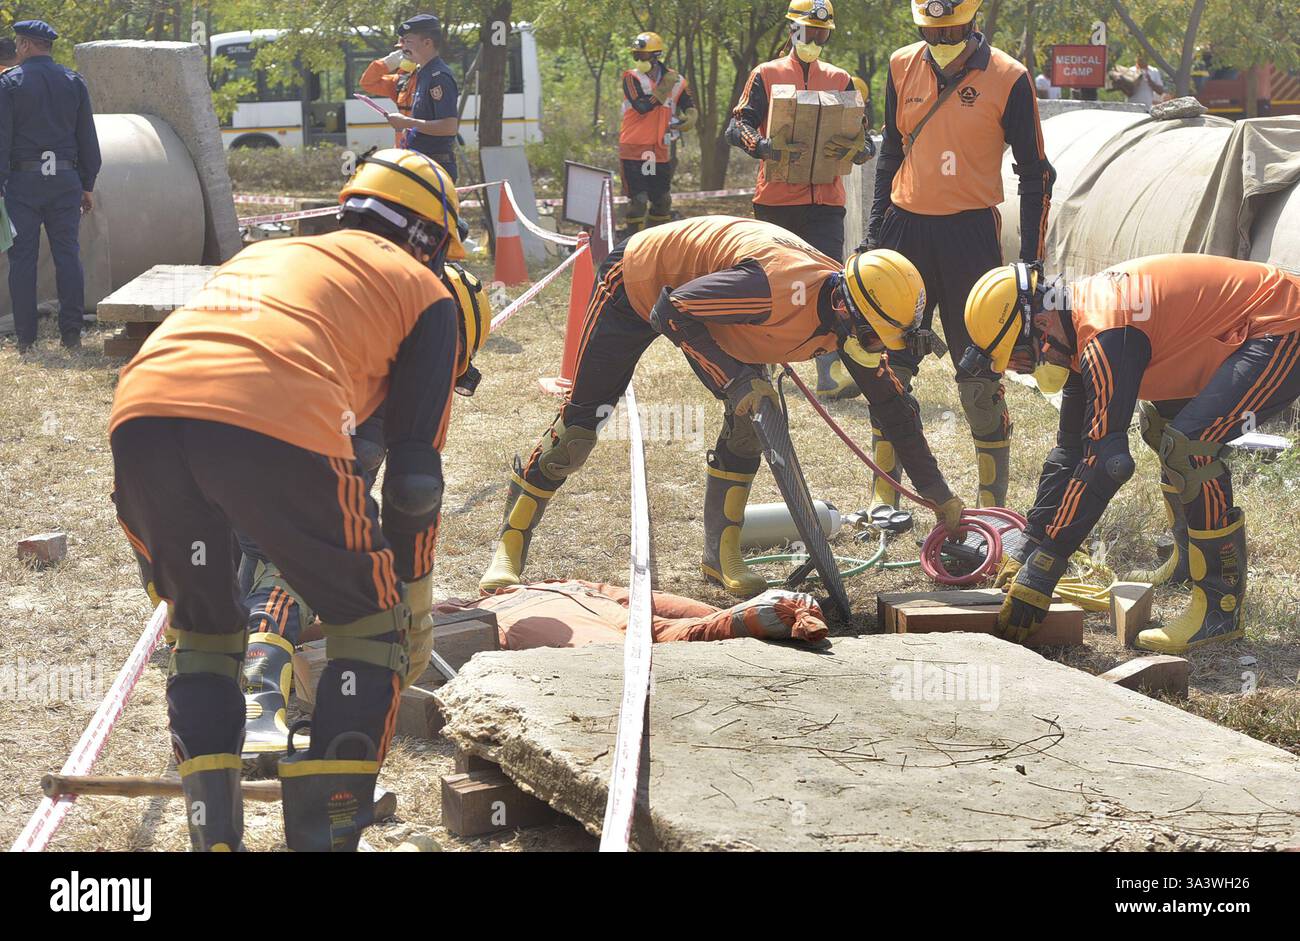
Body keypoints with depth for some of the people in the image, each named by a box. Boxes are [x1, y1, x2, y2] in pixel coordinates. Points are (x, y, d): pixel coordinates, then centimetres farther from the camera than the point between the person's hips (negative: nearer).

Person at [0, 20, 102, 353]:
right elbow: (88, 139, 8)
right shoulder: (74, 82, 8)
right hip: (65, 181, 3)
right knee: (68, 256, 4)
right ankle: (71, 334, 0)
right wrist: (88, 185, 14)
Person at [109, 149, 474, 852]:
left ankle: (212, 838, 18)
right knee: (371, 630, 17)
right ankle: (322, 836, 12)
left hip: (140, 415, 5)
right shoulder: (425, 292, 26)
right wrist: (412, 598, 32)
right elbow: (415, 472, 19)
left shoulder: (264, 253, 41)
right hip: (275, 425, -5)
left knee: (203, 634, 26)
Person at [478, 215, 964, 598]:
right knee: (579, 426, -7)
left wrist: (941, 498, -1)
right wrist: (735, 377, -39)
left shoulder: (849, 320, -16)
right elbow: (671, 311, -36)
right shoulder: (782, 289, -41)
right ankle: (510, 547, 6)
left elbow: (895, 407, -3)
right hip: (638, 279, -7)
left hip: (702, 285, 7)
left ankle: (721, 553, 1)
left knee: (751, 415, -10)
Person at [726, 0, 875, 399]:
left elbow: (867, 144, 9)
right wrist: (768, 148, -23)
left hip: (825, 201, 1)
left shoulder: (842, 81, 12)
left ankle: (830, 374, -15)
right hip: (776, 198, -1)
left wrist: (854, 148, -15)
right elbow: (736, 127, -3)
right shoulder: (766, 75, 5)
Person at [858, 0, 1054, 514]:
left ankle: (993, 502, 8)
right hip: (905, 229, 4)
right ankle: (884, 496, 15)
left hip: (970, 235, -4)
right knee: (889, 367, 6)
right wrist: (874, 231, 12)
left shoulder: (1008, 79, -6)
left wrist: (1030, 259, -3)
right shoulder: (902, 67, 5)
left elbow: (1035, 174, -1)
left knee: (979, 375, -2)